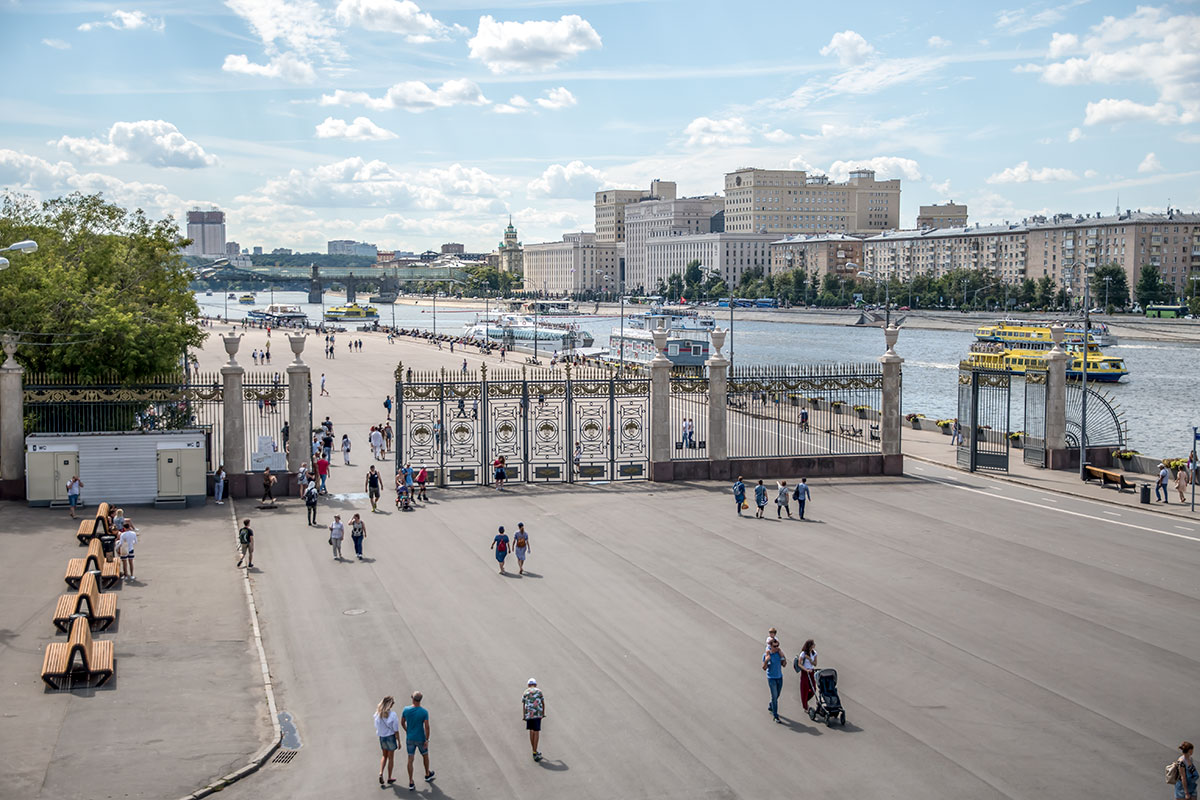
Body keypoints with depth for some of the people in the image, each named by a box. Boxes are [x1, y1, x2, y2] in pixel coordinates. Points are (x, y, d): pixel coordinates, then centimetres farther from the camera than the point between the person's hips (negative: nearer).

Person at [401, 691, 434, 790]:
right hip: (420, 739, -2)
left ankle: (411, 783, 9)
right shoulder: (424, 712, -21)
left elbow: (402, 723, 1)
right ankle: (427, 774, 46)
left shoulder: (406, 709, -13)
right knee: (425, 755, 25)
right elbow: (427, 727, -21)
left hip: (409, 738, 2)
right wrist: (427, 740, -11)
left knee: (410, 760, 9)